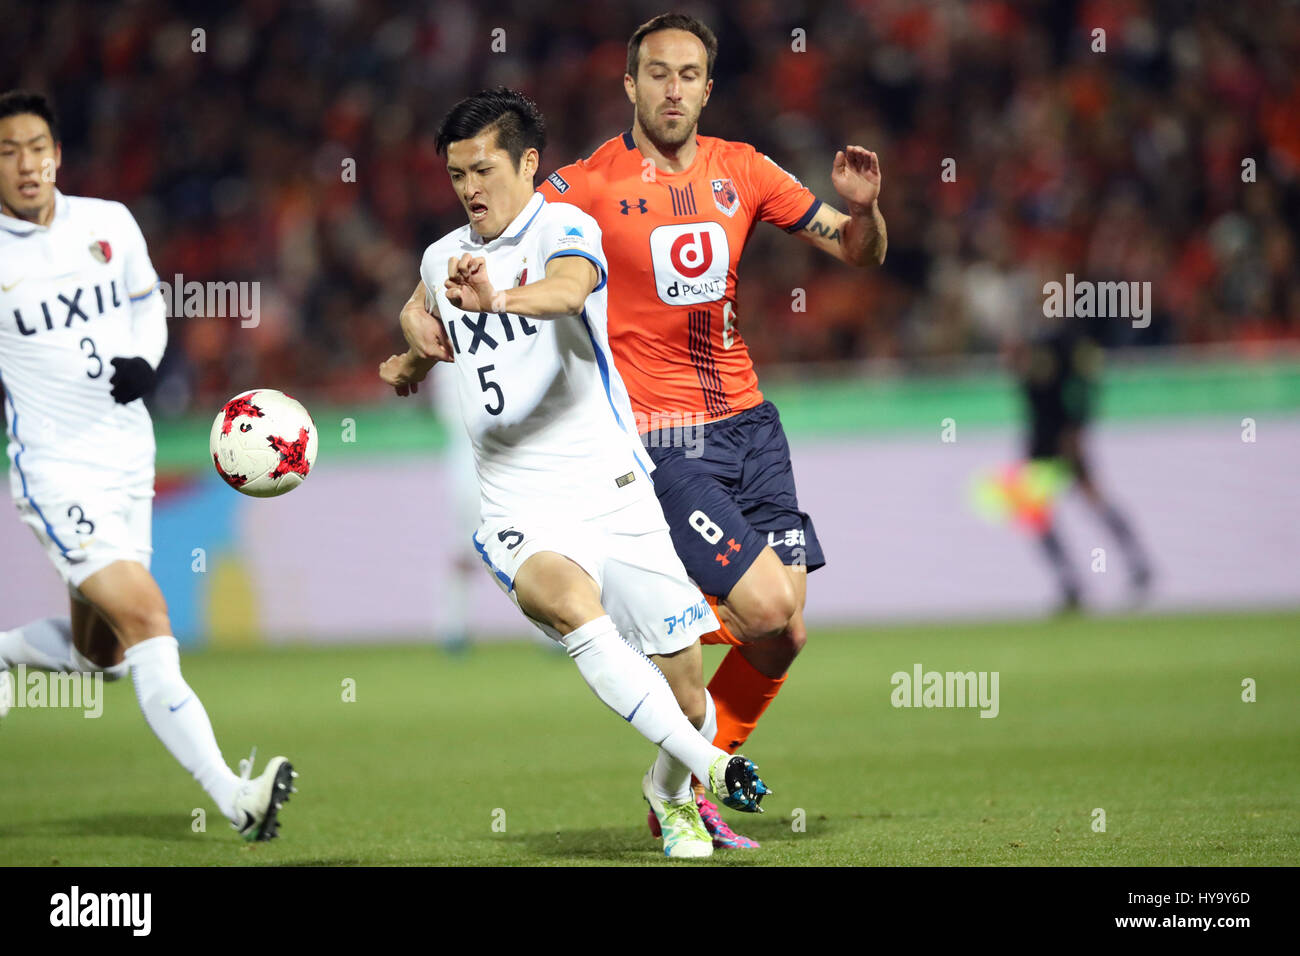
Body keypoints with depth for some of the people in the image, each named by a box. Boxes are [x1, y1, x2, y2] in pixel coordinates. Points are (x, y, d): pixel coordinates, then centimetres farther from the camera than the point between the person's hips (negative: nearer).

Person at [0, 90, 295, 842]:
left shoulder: (110, 224, 2)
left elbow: (147, 302, 18)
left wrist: (145, 362, -1)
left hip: (130, 460, 6)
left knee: (97, 652, 12)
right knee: (146, 619, -20)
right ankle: (235, 799, -26)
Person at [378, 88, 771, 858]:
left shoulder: (566, 228, -5)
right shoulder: (443, 259, 12)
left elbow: (569, 288, -31)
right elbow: (420, 312, 39)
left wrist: (498, 299, -50)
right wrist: (414, 359, 18)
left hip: (613, 488, -2)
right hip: (521, 510, 2)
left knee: (683, 690, -1)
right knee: (562, 596, -33)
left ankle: (672, 794, 33)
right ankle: (709, 765, -32)